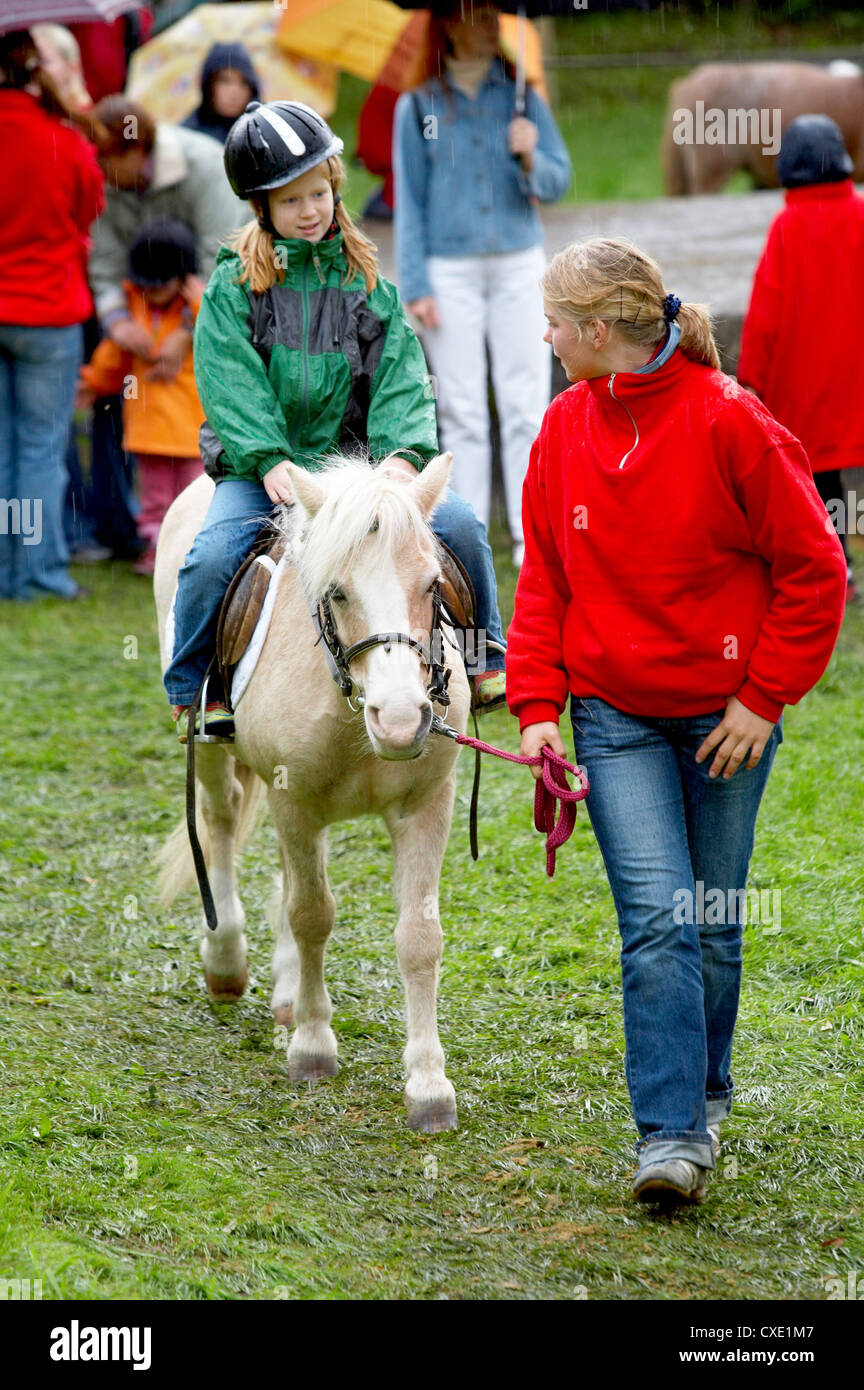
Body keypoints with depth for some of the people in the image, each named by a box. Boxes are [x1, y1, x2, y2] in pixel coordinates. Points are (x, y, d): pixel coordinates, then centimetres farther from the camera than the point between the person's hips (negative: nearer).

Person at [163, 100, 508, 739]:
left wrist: (403, 453, -16)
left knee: (458, 524, -17)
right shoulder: (234, 286, 2)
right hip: (256, 466, -2)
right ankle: (194, 687, -6)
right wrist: (270, 460, -21)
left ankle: (484, 660, 4)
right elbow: (231, 384, -8)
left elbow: (401, 378, 2)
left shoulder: (368, 285, 10)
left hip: (352, 457, 2)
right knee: (214, 554, -28)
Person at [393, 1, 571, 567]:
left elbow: (558, 181, 5)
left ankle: (532, 536, 1)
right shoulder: (419, 105, 4)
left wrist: (531, 157, -17)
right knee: (462, 409, -1)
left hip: (518, 264, 1)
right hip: (450, 269, -1)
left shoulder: (520, 94, 8)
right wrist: (415, 285, -1)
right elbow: (410, 200, 5)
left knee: (527, 404, -3)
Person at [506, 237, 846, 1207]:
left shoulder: (728, 423, -13)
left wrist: (764, 699, -9)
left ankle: (703, 1090, 32)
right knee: (655, 918, -12)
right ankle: (672, 1133, -12)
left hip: (725, 716, -2)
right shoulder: (564, 431, 1)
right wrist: (537, 704, -1)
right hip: (615, 717, 2)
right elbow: (543, 579, 9)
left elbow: (813, 571, -8)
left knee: (713, 922, 9)